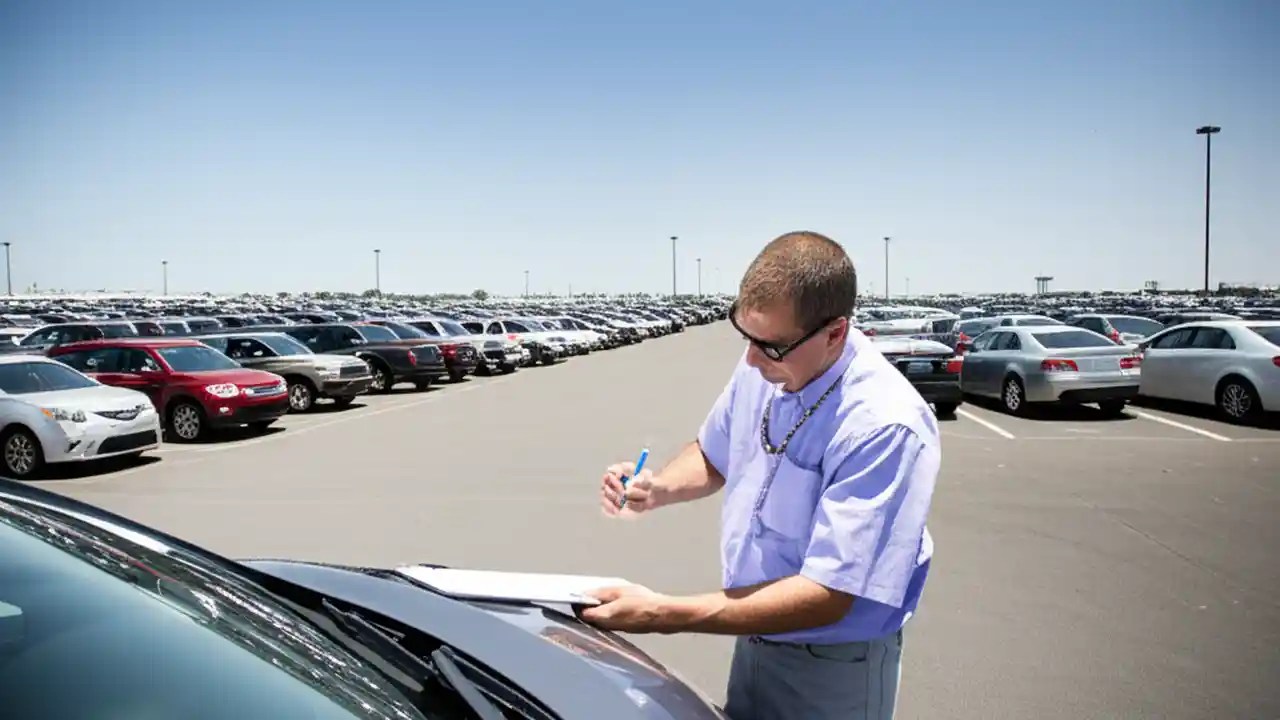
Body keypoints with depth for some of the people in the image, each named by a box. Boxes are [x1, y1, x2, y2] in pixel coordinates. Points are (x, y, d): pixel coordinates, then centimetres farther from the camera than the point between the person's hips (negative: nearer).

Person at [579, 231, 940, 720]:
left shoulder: (885, 427, -31)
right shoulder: (762, 366, -11)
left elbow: (827, 595, -30)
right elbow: (713, 456, 8)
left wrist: (664, 615, -31)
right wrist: (656, 491, -13)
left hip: (832, 666, -6)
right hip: (754, 635, 6)